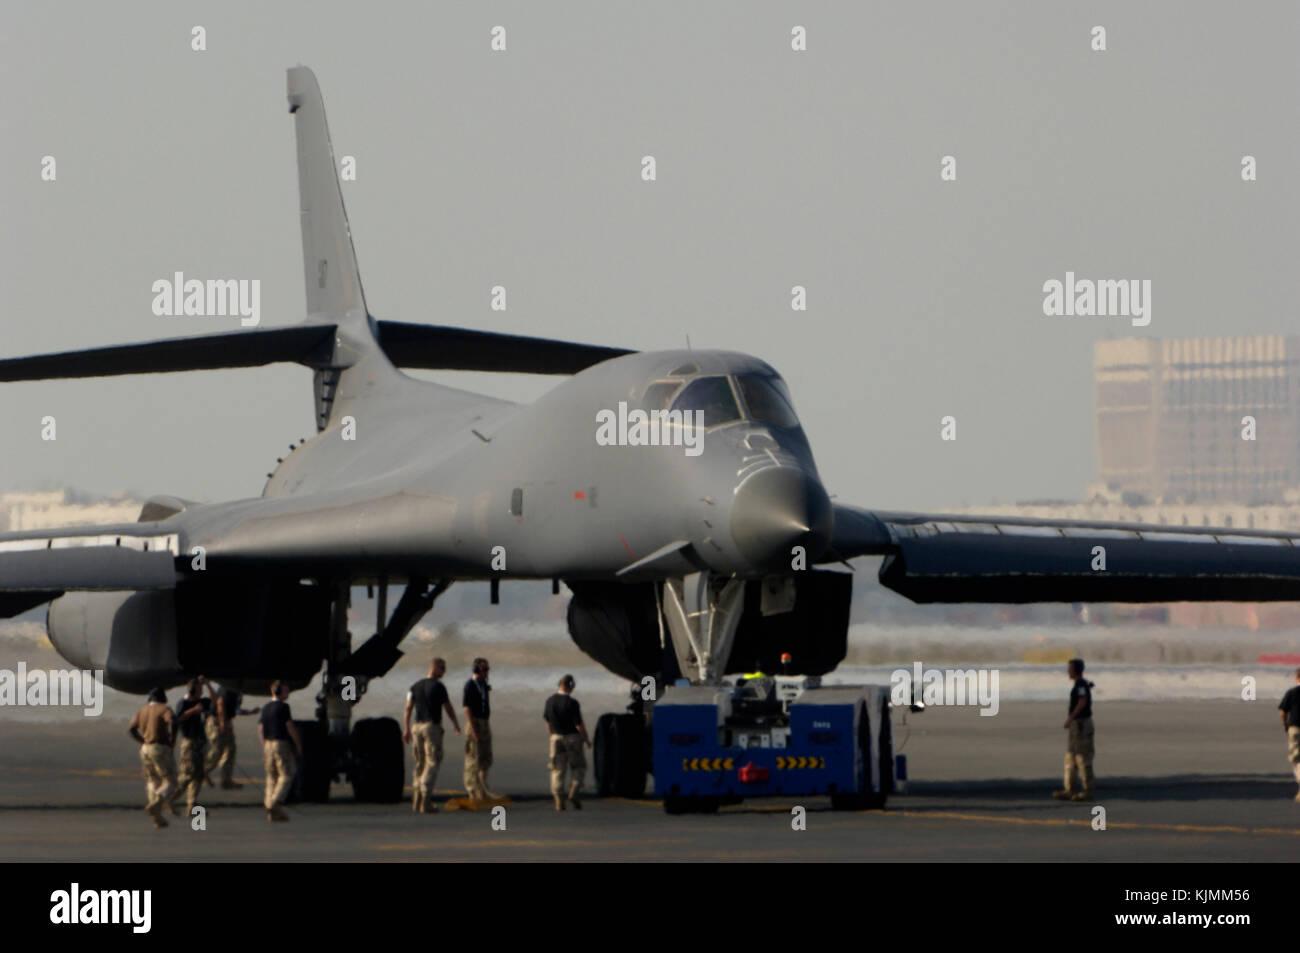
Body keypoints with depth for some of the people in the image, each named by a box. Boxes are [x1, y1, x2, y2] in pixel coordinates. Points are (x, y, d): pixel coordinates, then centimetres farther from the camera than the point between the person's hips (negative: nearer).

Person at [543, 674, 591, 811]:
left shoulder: (550, 701, -2)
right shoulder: (572, 703, -18)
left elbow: (548, 723, 8)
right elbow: (579, 725, -15)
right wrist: (587, 739, -1)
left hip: (556, 738, 4)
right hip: (572, 737, -4)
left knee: (558, 770, 8)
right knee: (578, 767, 12)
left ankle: (559, 800, 4)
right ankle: (573, 793, -4)